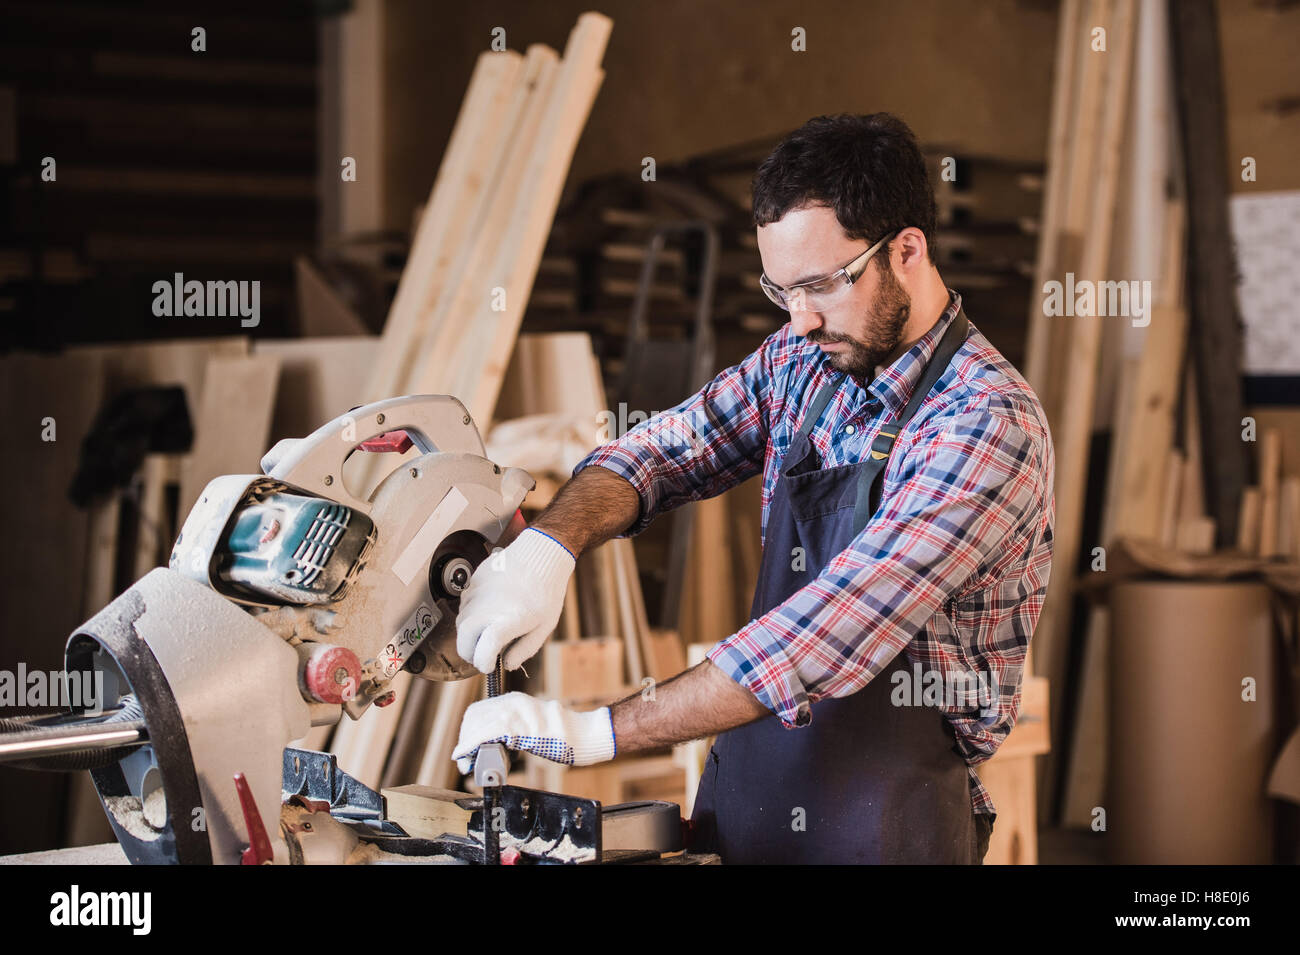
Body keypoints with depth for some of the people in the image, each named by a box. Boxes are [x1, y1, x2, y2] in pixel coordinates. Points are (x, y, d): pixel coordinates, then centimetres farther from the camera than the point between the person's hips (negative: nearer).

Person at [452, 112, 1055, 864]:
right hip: (740, 803, 6)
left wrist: (597, 732, -29)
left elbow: (833, 633, -28)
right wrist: (548, 545, -20)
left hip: (887, 829, -6)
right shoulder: (801, 362, 2)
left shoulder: (990, 426, -21)